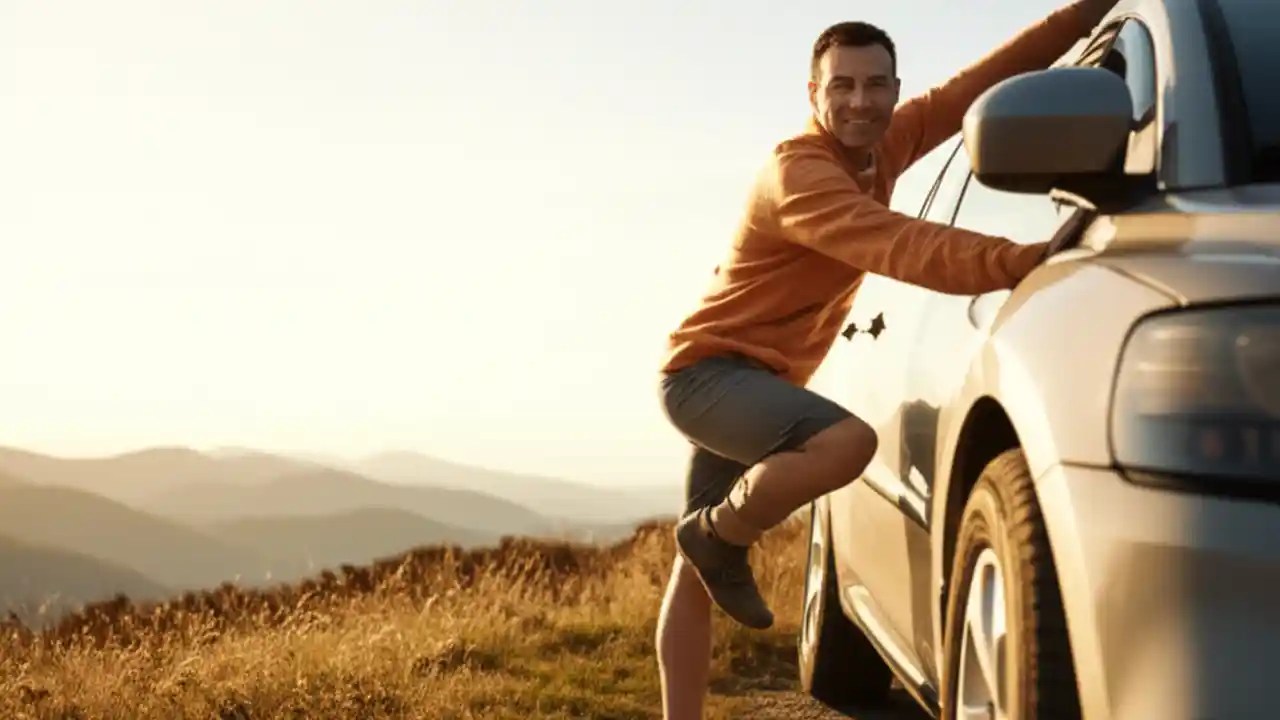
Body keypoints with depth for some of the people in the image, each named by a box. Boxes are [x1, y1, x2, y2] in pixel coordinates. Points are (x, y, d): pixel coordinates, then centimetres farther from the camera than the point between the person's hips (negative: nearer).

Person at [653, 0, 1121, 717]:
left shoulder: (885, 144, 1)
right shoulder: (796, 172, -24)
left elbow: (987, 78, 2)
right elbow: (895, 247, -39)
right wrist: (1022, 260, -50)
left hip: (759, 379, 9)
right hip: (709, 368, -9)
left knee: (698, 575, 12)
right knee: (846, 441, -34)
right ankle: (719, 539, -11)